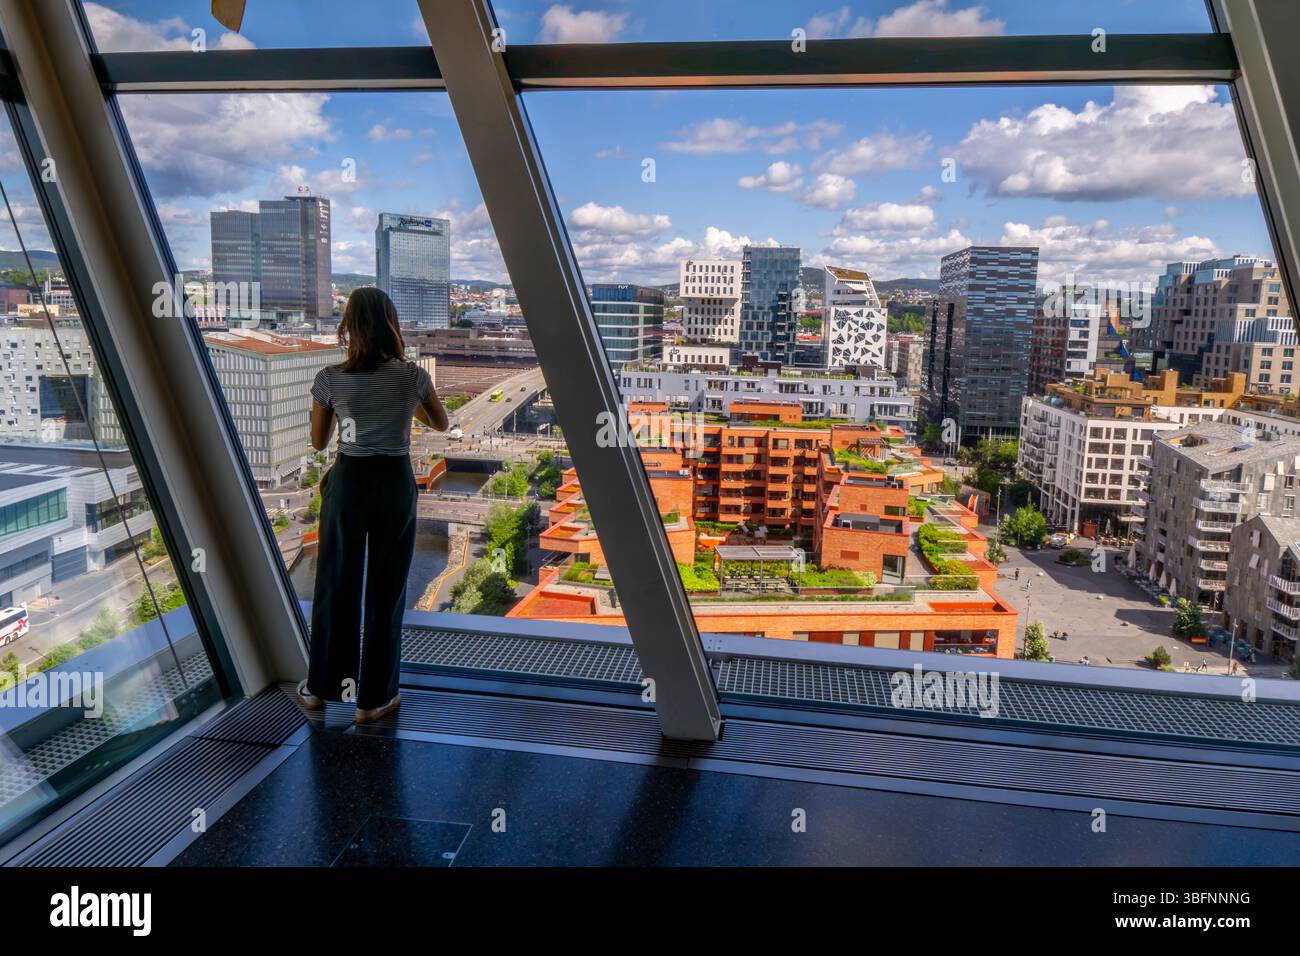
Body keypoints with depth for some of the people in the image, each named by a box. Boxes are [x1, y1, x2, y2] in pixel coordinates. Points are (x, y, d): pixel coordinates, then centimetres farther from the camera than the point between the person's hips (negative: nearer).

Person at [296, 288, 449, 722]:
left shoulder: (330, 378, -8)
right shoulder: (412, 376, -8)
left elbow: (318, 441, 5)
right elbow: (441, 424, 10)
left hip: (348, 483, 1)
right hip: (395, 484, -1)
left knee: (336, 586, 17)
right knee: (385, 592, 9)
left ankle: (322, 685, 32)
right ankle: (373, 697, 19)